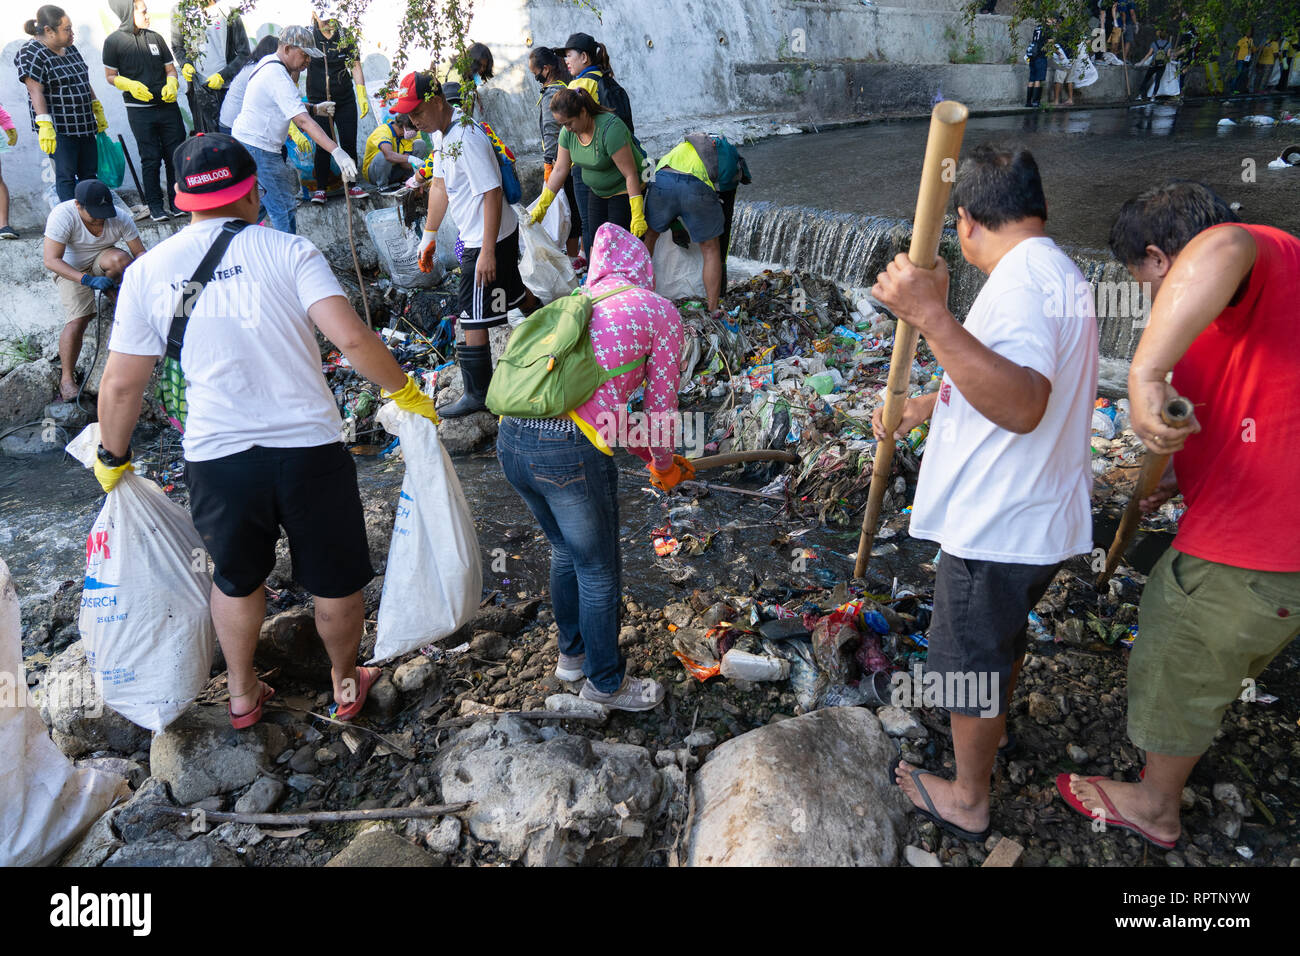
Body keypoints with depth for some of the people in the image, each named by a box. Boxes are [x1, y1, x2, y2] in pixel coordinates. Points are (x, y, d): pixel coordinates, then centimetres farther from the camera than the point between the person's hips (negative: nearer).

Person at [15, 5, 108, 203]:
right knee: (66, 175, -6)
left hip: (84, 126, 8)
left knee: (89, 174, 8)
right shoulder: (32, 53, -10)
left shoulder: (70, 49, 13)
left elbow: (85, 83, 22)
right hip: (58, 129, -8)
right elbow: (36, 92, -18)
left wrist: (98, 111, 22)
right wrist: (44, 125, -26)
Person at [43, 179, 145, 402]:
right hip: (71, 270, -3)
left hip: (102, 259, 3)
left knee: (121, 259, -34)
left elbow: (139, 252, -9)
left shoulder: (120, 217, -19)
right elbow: (51, 260, -29)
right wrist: (89, 280, -41)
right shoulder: (62, 215, -27)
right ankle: (67, 378, -10)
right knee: (77, 321, -22)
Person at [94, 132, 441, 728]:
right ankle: (346, 686, 39)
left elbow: (121, 385, 6)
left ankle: (242, 695, 42)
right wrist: (403, 393, -3)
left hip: (216, 457, 2)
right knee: (335, 580, 19)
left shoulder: (148, 271, 3)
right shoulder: (288, 251, -4)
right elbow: (351, 338, -17)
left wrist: (112, 458, 20)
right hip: (309, 449, -2)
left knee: (236, 579, 26)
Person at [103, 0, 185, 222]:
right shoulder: (114, 41, 0)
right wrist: (131, 85, -16)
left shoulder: (155, 37, 11)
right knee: (151, 159, -2)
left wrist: (171, 85, -6)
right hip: (139, 111, -3)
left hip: (167, 106, 3)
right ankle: (155, 206, 7)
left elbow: (170, 69, 15)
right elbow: (111, 76, 3)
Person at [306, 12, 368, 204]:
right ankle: (320, 189, 7)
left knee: (349, 143, 3)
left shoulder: (346, 36, -1)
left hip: (346, 100, 2)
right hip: (318, 101, -2)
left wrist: (363, 96, -4)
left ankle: (352, 185, 15)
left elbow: (355, 67, 4)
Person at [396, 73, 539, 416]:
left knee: (472, 318, -4)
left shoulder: (467, 138, -25)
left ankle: (477, 395, 6)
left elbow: (492, 194, -26)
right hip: (473, 237, 10)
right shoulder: (440, 134, 6)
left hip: (488, 239, -10)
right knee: (514, 292, 25)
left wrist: (487, 252, -26)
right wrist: (428, 236, 18)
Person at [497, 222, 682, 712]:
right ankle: (605, 682, 37)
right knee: (599, 572, 16)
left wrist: (650, 456, 39)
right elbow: (661, 407, 11)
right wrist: (664, 465, 31)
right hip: (570, 452, -7)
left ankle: (572, 653, 50)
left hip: (510, 438, 7)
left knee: (566, 552, 29)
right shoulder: (660, 313, 5)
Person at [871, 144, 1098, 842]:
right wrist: (925, 407, 21)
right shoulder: (1057, 272, 11)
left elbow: (1021, 406, -40)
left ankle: (966, 800, 29)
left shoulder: (1020, 279, -24)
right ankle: (993, 722, 55)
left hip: (998, 525, -10)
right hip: (1039, 515, 10)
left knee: (970, 654, 9)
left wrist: (931, 315, -44)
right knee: (1003, 628, 30)